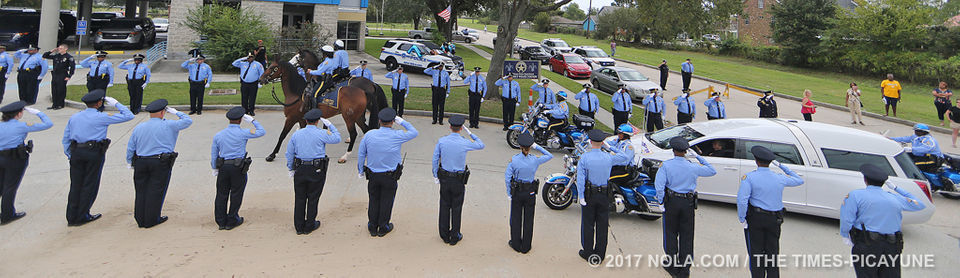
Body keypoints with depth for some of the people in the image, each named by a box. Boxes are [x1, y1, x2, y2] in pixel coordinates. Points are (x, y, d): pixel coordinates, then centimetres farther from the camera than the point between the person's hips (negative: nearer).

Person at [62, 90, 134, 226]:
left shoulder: (74, 117, 11)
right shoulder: (101, 117, -6)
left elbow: (65, 139, 15)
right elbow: (128, 116, -5)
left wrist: (69, 155, 20)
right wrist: (116, 103, 6)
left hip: (76, 152, 5)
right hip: (94, 153, -5)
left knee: (75, 184, 10)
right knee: (90, 185, 5)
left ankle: (71, 217, 13)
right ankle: (82, 217, 12)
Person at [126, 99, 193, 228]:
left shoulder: (138, 128, 8)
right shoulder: (168, 126, -6)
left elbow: (130, 147, 12)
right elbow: (188, 121, 1)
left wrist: (130, 162, 24)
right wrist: (175, 112, 13)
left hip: (140, 163, 5)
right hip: (161, 164, -4)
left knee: (141, 191, 11)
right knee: (156, 191, 2)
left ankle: (140, 219, 17)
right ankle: (151, 220, 7)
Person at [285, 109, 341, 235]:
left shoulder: (296, 134, 3)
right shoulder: (321, 134, -10)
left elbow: (289, 153, 8)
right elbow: (337, 138, 3)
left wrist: (291, 169, 18)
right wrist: (329, 125, 10)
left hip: (300, 170, 3)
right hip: (317, 170, -3)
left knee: (299, 198, 11)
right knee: (313, 198, 8)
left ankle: (299, 226, 19)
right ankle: (309, 226, 17)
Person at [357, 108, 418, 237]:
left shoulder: (369, 135, -10)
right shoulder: (397, 136, -18)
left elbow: (361, 155, -1)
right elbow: (414, 132, -1)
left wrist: (360, 171, 12)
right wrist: (402, 122, 1)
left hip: (372, 175, 2)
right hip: (390, 176, -2)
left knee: (373, 200, 17)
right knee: (386, 201, 14)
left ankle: (372, 227, 30)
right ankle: (383, 228, 28)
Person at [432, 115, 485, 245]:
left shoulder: (441, 141, -9)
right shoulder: (465, 143, -16)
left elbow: (435, 159, -1)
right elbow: (481, 145, 1)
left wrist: (435, 175, 11)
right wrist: (470, 133, 5)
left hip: (444, 178, 3)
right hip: (458, 180, -2)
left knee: (444, 206, 14)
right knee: (456, 208, 10)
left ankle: (444, 235, 24)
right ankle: (454, 237, 20)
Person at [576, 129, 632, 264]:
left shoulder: (584, 157, -10)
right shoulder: (609, 157, -5)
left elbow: (580, 178, -15)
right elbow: (625, 157, 13)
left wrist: (581, 196, -12)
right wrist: (611, 147, 14)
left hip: (589, 193, -2)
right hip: (605, 194, 2)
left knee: (588, 224, 8)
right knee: (602, 224, 10)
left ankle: (587, 252, 15)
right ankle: (600, 253, 17)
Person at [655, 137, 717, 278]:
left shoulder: (666, 165, -12)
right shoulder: (693, 167, -7)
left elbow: (659, 185, -19)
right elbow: (712, 171, 9)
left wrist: (661, 201, -7)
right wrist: (698, 157, 12)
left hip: (671, 202, -1)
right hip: (688, 203, 2)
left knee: (671, 234, 12)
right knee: (687, 235, 10)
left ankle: (672, 265, 19)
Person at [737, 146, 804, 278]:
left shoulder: (749, 177, -13)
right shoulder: (780, 179, -1)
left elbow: (742, 200, -23)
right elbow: (799, 180, 20)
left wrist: (742, 219, -12)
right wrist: (781, 166, 20)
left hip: (755, 218, -3)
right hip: (775, 219, 3)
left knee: (756, 252, 8)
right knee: (773, 251, 14)